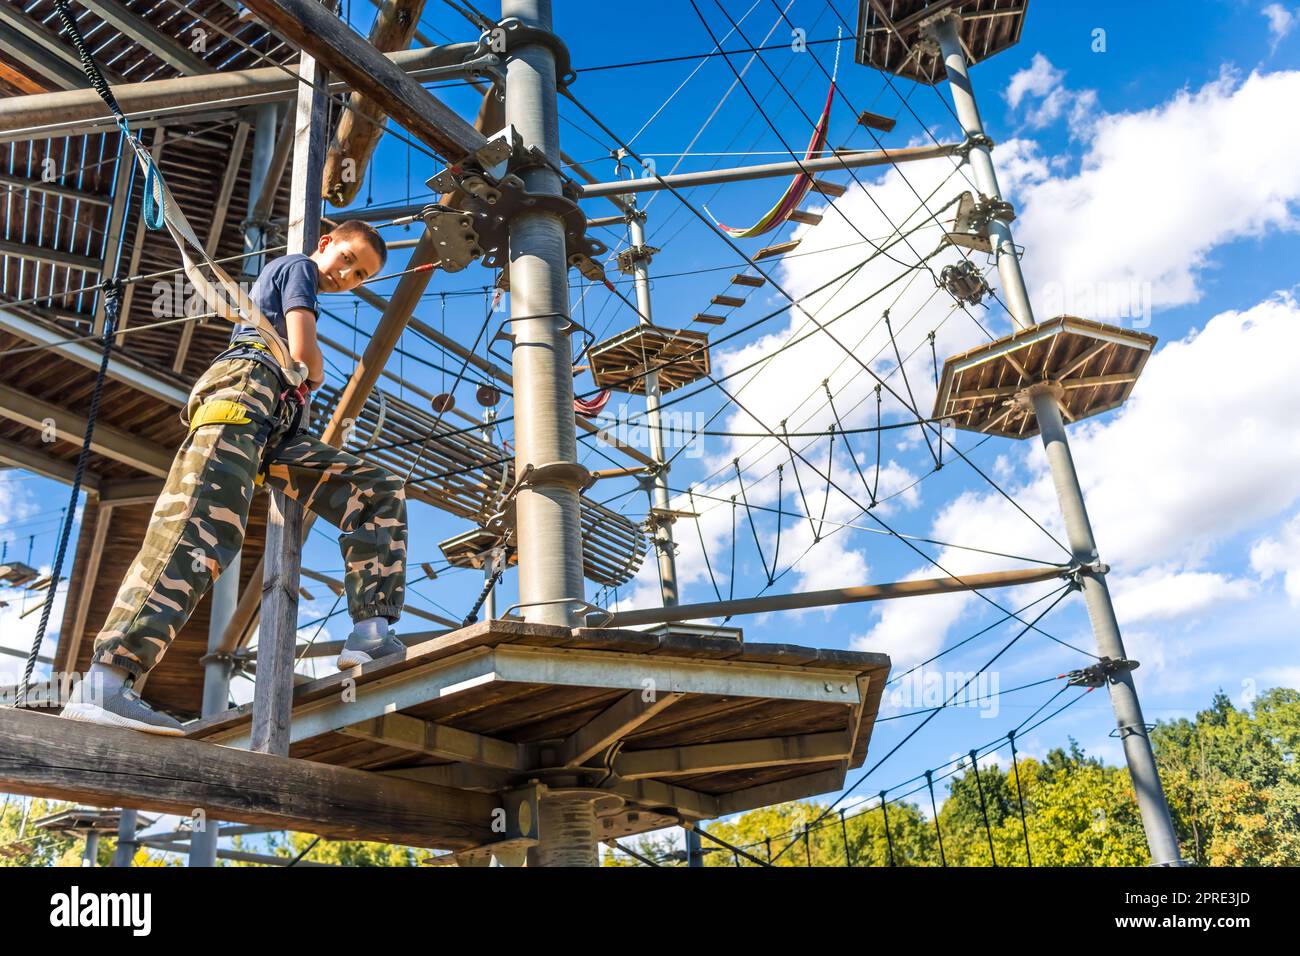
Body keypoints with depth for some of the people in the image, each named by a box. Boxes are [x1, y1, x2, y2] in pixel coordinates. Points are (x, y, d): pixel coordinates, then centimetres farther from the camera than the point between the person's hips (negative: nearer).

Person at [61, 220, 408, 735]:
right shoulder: (297, 266, 14)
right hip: (244, 385, -9)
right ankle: (102, 681, -34)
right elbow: (304, 353, 0)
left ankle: (370, 634, -16)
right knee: (196, 531, -26)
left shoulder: (274, 283, 40)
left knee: (379, 490, -3)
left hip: (275, 432, 9)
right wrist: (315, 376, 18)